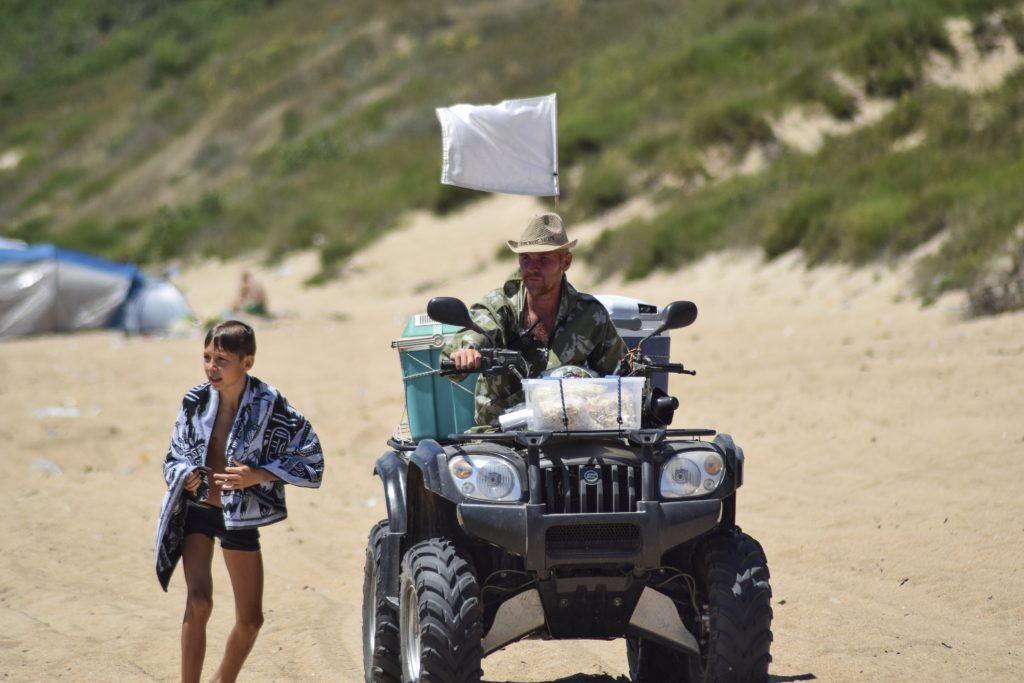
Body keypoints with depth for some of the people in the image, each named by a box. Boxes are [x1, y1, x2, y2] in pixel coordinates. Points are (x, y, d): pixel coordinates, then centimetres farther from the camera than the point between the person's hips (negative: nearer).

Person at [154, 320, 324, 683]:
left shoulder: (269, 405, -14)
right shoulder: (196, 402, -5)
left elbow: (310, 458, -9)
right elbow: (174, 457, 10)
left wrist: (258, 475, -21)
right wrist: (185, 474, -13)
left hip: (239, 516, 0)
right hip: (196, 510, 0)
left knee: (250, 619, 10)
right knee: (198, 601, -22)